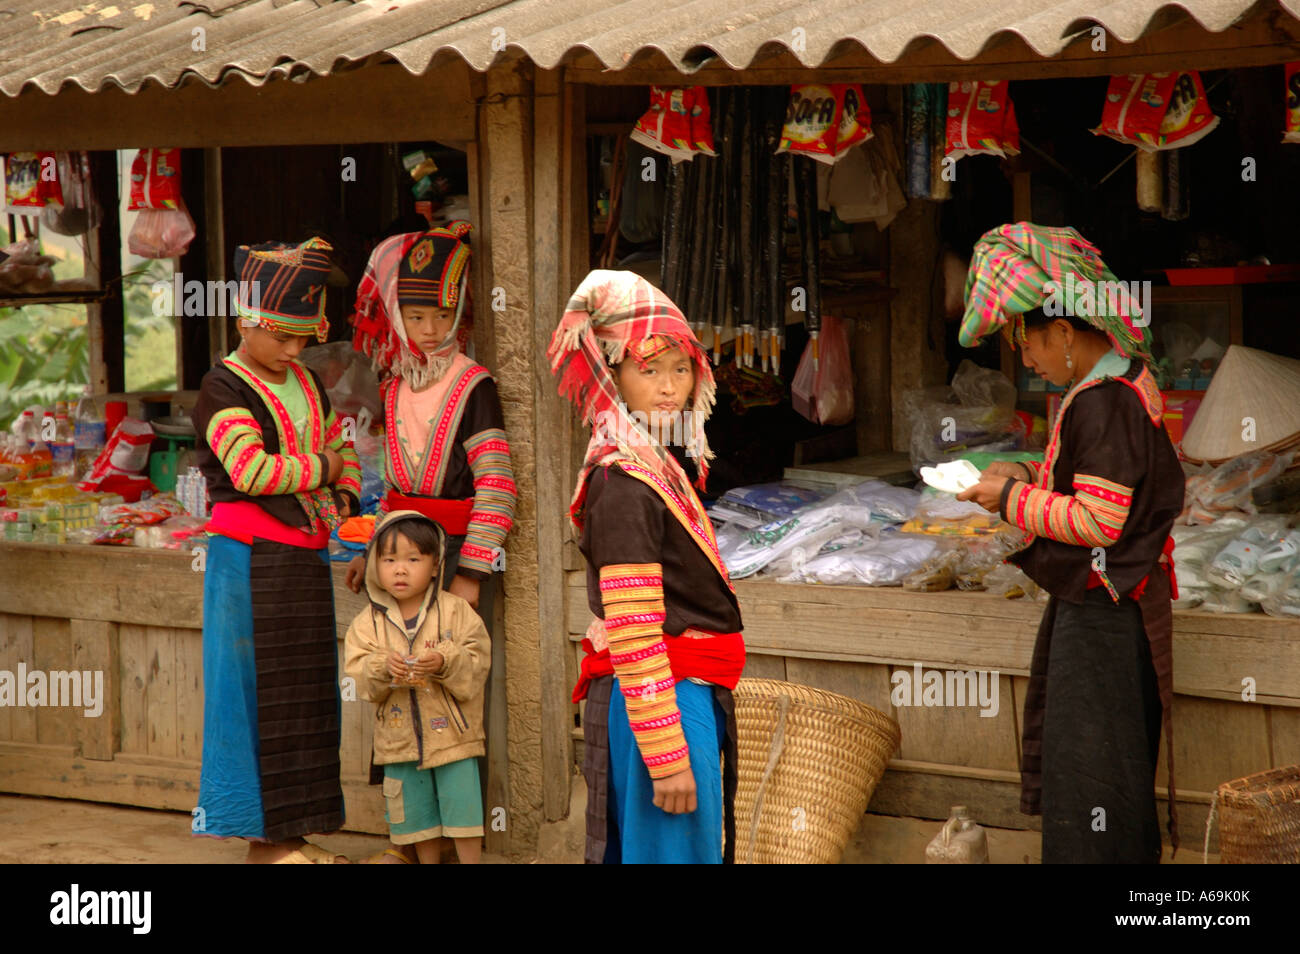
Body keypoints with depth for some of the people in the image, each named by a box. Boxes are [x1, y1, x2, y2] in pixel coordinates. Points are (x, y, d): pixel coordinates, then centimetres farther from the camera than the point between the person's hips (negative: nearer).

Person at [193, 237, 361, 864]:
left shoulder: (306, 385, 14)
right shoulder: (222, 389, -11)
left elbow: (341, 447, 26)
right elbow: (251, 470, -23)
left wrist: (345, 496, 6)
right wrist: (322, 469, -11)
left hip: (306, 558, 8)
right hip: (250, 558, -8)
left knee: (306, 691, 9)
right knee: (258, 690, -4)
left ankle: (291, 831, 17)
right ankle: (260, 835, 3)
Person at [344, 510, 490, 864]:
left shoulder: (456, 611, -5)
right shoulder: (368, 622, 1)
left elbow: (477, 661, -11)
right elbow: (356, 673, -5)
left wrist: (445, 663, -29)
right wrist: (383, 668, -25)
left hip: (453, 732, -2)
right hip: (400, 739, 3)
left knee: (461, 805, 0)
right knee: (416, 811, 12)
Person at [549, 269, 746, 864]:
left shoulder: (662, 466, 14)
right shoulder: (624, 485, -16)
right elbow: (633, 635, -21)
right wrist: (667, 754, -23)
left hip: (693, 696, 10)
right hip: (663, 701, -10)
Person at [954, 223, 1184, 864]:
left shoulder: (1102, 402, -22)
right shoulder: (1125, 382, 9)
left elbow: (1098, 521, -25)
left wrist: (1013, 498, -14)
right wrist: (1028, 476, 10)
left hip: (1101, 617, -10)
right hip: (1117, 601, 10)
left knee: (1088, 775, -3)